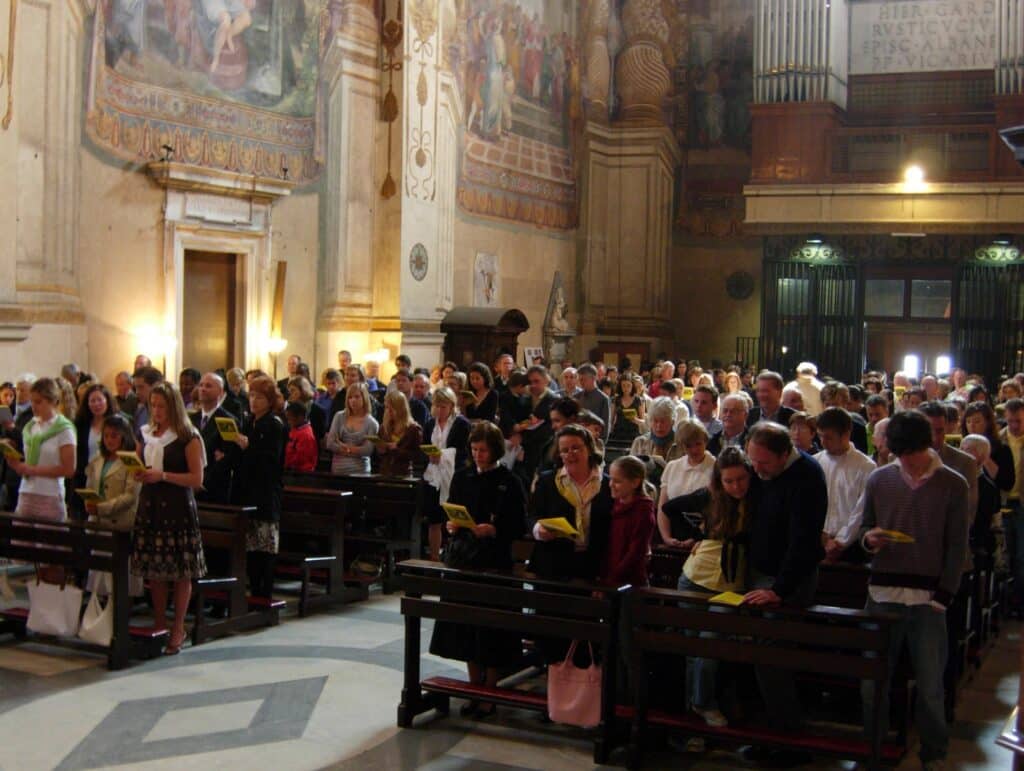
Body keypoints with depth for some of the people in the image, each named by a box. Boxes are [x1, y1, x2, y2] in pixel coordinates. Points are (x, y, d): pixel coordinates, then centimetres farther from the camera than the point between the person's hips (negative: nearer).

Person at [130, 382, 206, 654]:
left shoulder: (188, 437, -5)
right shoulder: (146, 434, 12)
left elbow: (197, 478, -9)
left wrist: (162, 476, -18)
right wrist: (139, 474, -1)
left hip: (177, 509, -5)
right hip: (150, 505, 5)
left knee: (181, 573, 0)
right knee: (153, 570, 8)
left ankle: (177, 630, 9)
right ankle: (158, 627, 20)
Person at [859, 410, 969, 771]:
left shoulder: (953, 484, 0)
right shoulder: (879, 480, 6)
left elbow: (957, 546, 1)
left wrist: (943, 596, -4)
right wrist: (870, 538, -9)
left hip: (927, 598, -2)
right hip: (882, 593, 2)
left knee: (930, 684, 3)